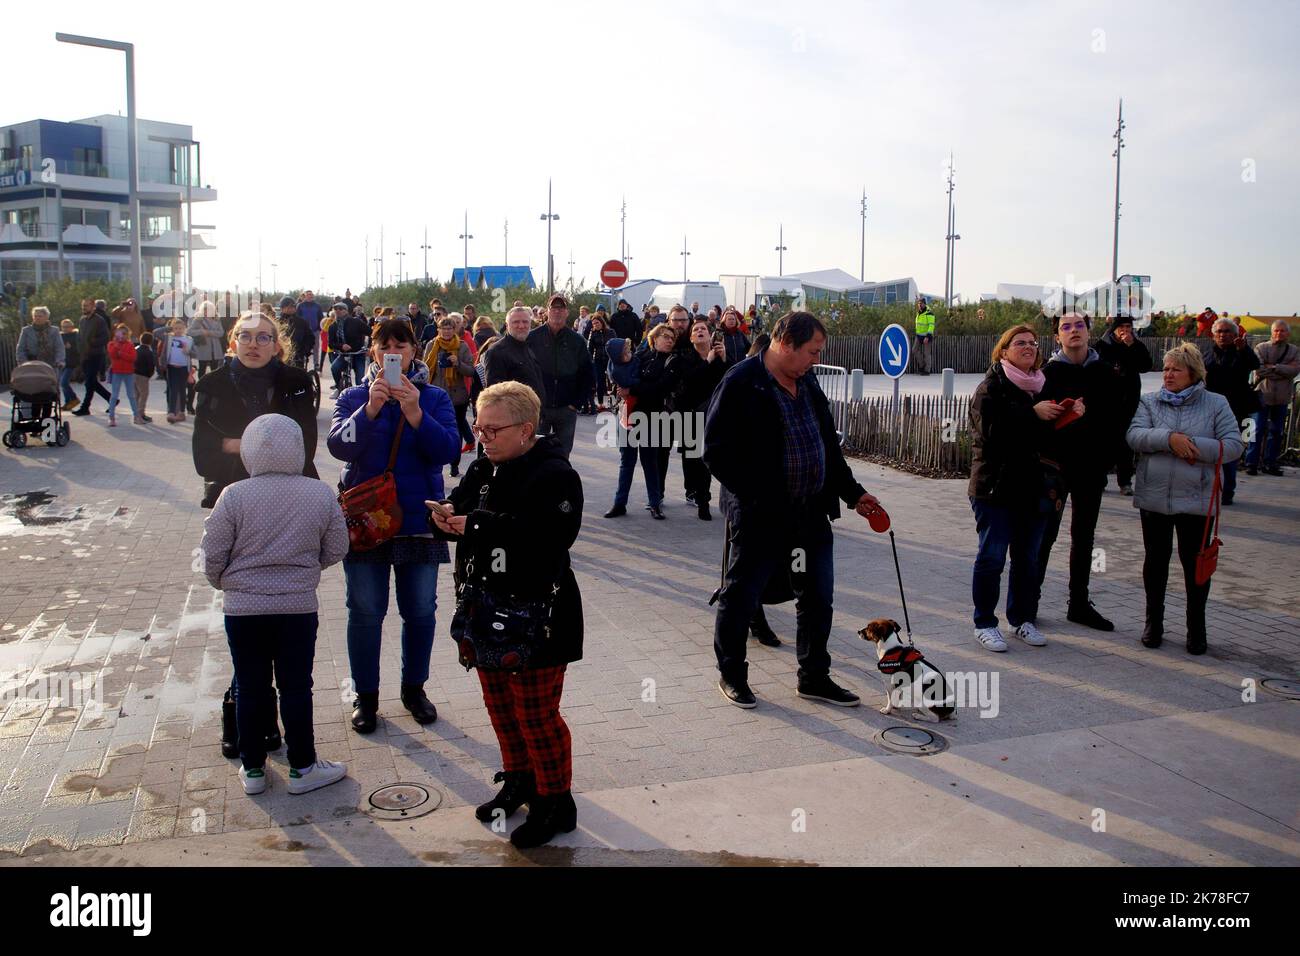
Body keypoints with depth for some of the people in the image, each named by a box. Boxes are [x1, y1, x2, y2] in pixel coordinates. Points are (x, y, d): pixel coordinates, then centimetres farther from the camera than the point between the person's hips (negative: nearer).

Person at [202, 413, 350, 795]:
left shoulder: (234, 496, -11)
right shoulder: (320, 494, -7)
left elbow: (212, 556, -6)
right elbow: (336, 550, 2)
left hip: (243, 609, 0)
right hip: (299, 607, 0)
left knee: (250, 689, 12)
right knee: (296, 688, 11)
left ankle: (252, 768, 24)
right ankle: (303, 768, 19)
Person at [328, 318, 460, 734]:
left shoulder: (435, 397, 2)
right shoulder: (354, 397, 4)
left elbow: (448, 450, -12)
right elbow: (340, 446, -13)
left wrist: (415, 413, -26)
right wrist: (371, 408, -26)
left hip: (418, 520, 0)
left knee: (420, 610, 9)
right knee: (364, 611, 4)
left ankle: (414, 688, 28)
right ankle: (365, 695, 21)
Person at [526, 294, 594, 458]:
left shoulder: (577, 341, 3)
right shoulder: (533, 338, -1)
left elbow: (587, 376, 7)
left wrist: (577, 403, -1)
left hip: (566, 409, 2)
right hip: (538, 407, -1)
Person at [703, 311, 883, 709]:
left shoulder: (808, 383, 11)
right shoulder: (741, 383, -13)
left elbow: (828, 445, 20)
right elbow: (717, 451, -16)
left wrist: (852, 493, 16)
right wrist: (755, 496, -19)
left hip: (812, 512, 7)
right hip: (759, 515, -7)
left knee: (818, 598, 13)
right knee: (742, 595, 7)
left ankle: (814, 677, 28)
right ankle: (731, 674, 26)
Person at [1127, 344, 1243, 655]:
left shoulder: (1216, 404, 1)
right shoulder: (1149, 402, 5)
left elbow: (1233, 445, -8)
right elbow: (1134, 436, -10)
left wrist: (1192, 446, -19)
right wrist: (1169, 438, -24)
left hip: (1196, 499, -2)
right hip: (1154, 497, 2)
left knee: (1195, 562, 6)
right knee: (1156, 559, 11)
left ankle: (1196, 628, 21)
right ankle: (1153, 622, 26)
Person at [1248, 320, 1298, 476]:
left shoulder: (1294, 351, 7)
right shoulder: (1261, 348, 0)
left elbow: (1295, 370, -11)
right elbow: (1259, 370, -14)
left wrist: (1273, 367, -17)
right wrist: (1284, 371, -17)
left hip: (1282, 397, 3)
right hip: (1263, 394, -3)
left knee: (1277, 431, 8)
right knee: (1258, 430, -4)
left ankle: (1270, 464, 16)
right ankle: (1251, 463, 0)